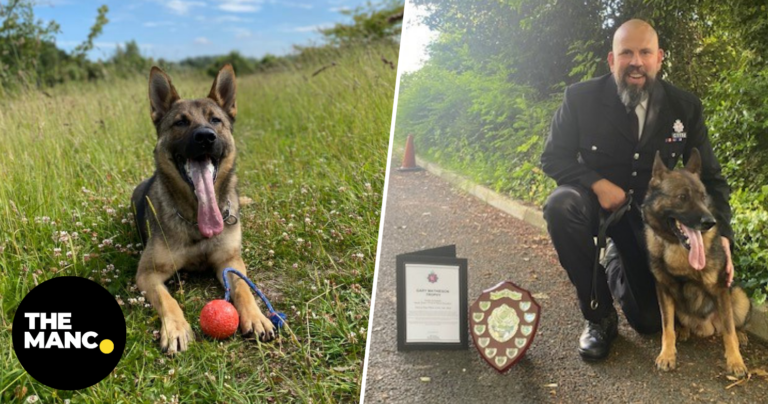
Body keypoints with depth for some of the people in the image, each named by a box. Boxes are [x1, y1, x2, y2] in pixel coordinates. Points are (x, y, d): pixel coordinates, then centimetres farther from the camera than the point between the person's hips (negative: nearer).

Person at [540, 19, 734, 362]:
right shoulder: (582, 98, -14)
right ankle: (599, 316, -19)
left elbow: (709, 176, -2)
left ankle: (617, 264, 33)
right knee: (561, 203, -38)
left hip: (652, 213, 2)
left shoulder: (685, 107, -7)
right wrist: (598, 184, -28)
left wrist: (721, 234, -16)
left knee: (653, 321, -4)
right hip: (598, 201, -1)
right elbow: (552, 158, -10)